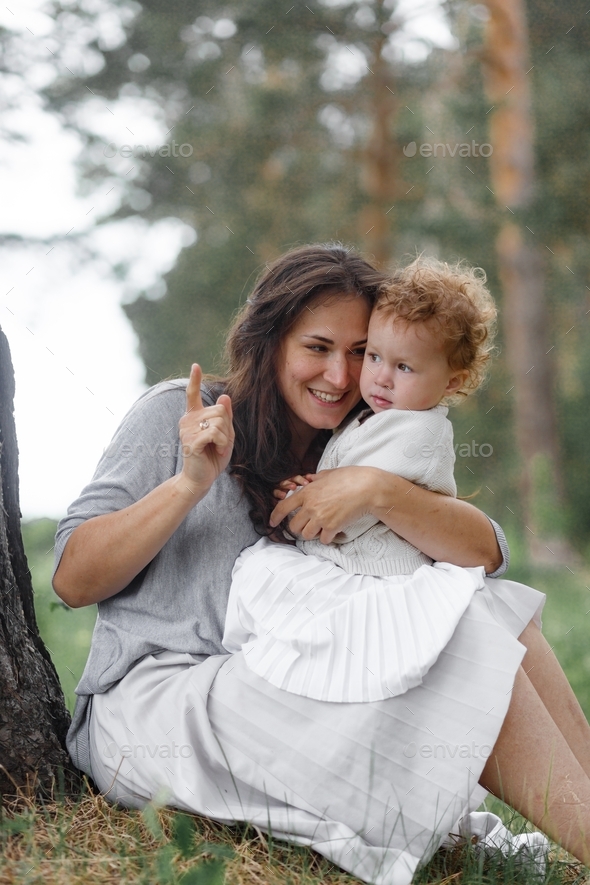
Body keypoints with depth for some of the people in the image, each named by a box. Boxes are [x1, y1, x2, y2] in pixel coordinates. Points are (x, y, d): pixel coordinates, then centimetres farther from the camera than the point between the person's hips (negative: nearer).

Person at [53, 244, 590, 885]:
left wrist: (378, 491, -17)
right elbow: (72, 582, -3)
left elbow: (485, 551, 0)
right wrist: (190, 483, -15)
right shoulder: (176, 415, 3)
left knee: (498, 613, -13)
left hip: (286, 699, 6)